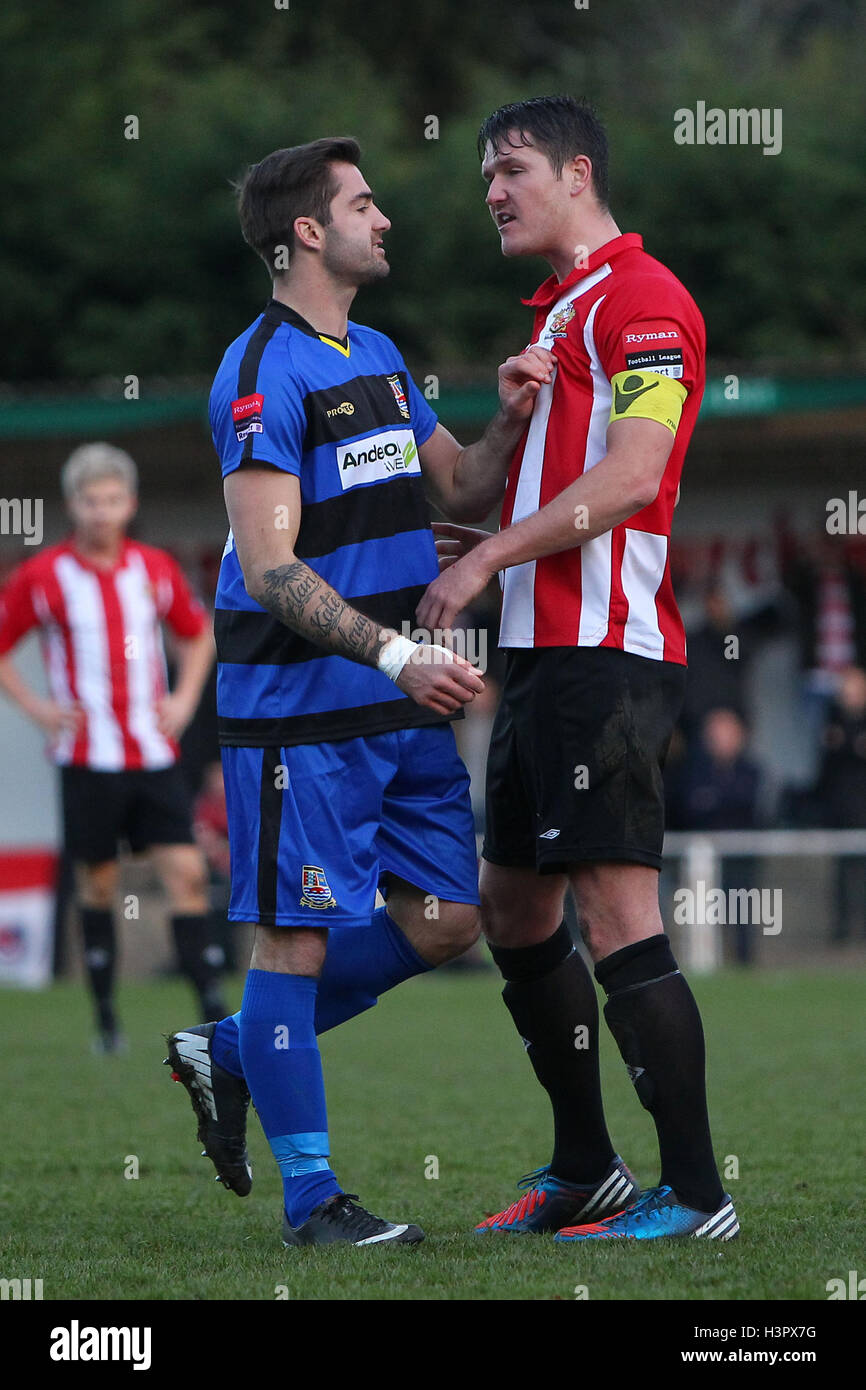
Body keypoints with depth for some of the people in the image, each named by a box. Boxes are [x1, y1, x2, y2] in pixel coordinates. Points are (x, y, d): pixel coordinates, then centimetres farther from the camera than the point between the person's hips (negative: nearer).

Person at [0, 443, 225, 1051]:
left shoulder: (156, 569, 5)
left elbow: (199, 633, 21)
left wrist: (185, 700, 7)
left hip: (154, 755, 2)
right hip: (87, 758, -2)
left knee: (187, 871, -8)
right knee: (99, 883, 3)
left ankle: (213, 1004, -9)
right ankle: (106, 1016, 14)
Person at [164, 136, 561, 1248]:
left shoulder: (378, 357, 16)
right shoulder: (265, 371, -13)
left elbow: (463, 491, 22)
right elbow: (268, 568, -19)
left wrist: (507, 420, 2)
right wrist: (393, 654, -26)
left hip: (401, 702, 9)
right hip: (297, 707, -9)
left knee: (443, 921, 9)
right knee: (297, 935, -3)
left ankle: (229, 1053, 24)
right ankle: (310, 1198, 3)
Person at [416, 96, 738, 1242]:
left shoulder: (641, 299, -9)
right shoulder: (560, 310, 22)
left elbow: (628, 476, -19)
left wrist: (488, 558, -16)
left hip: (605, 655, -10)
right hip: (546, 654, 10)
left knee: (615, 914, -13)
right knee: (513, 906, 14)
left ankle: (694, 1193, -10)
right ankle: (585, 1170, 22)